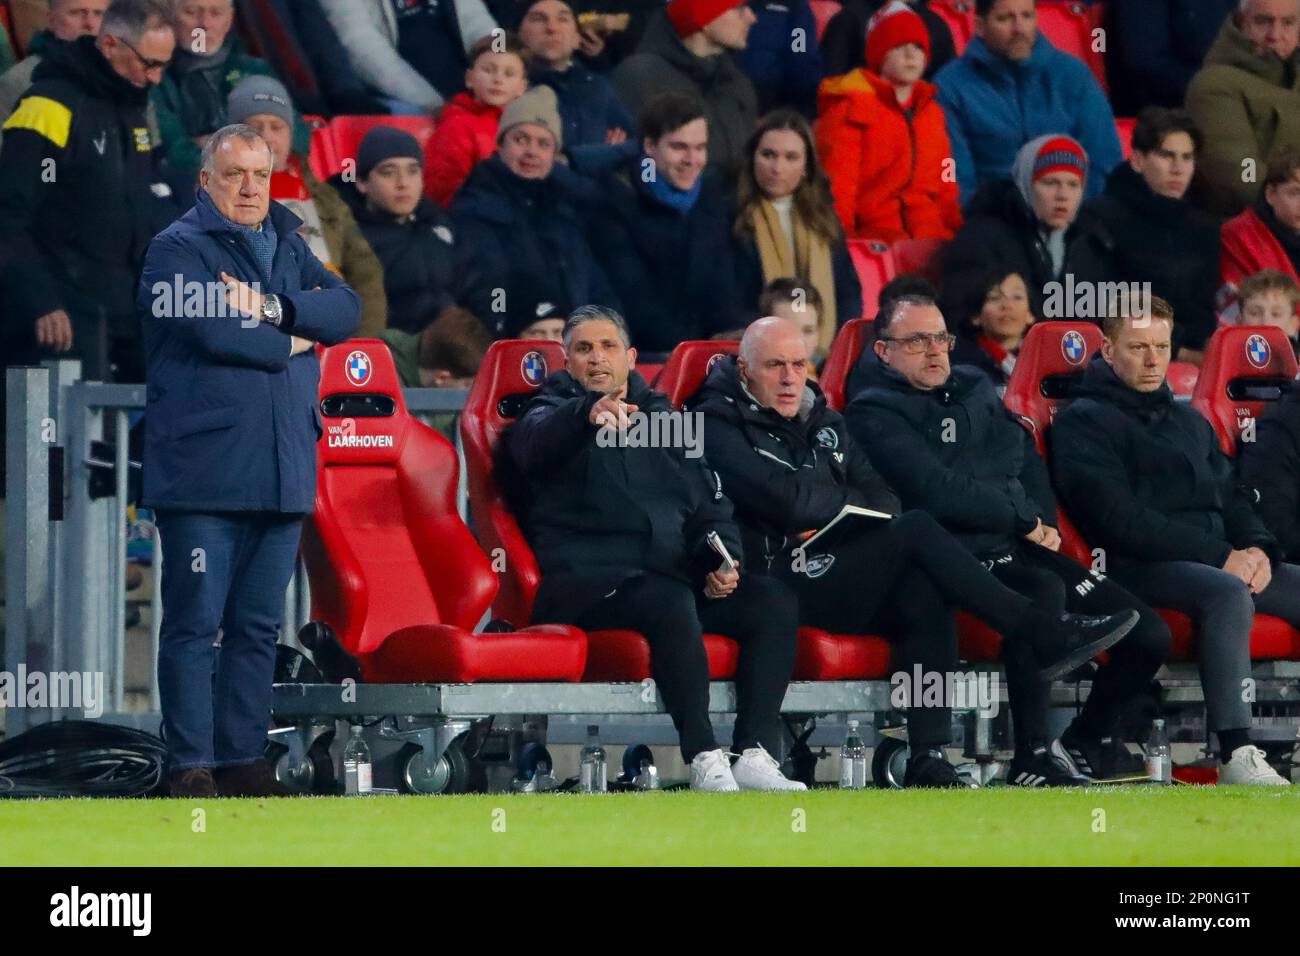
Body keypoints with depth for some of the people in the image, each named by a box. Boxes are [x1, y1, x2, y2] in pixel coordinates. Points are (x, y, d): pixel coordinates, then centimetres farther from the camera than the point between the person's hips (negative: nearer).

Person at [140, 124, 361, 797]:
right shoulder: (178, 248, -2)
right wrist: (293, 340, -2)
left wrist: (275, 309, -13)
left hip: (281, 474, 6)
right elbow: (214, 334, -17)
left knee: (259, 625, 9)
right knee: (195, 622, -5)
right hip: (202, 473, -6)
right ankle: (190, 763, -2)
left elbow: (346, 307, 4)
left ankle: (242, 758, 13)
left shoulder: (288, 247, 19)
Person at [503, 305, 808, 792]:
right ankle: (704, 761, -37)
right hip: (588, 582, -6)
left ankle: (755, 757, -24)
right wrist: (588, 414, -40)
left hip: (672, 575, 6)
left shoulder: (662, 417, 27)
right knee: (671, 604, -37)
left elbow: (711, 501, 26)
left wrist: (724, 562, 3)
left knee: (773, 602, -18)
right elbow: (535, 443, -17)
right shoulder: (554, 412, 10)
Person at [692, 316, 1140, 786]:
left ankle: (929, 758, -33)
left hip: (836, 581, 7)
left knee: (924, 594, -27)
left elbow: (885, 500, 12)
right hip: (777, 585, -7)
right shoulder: (720, 425, 0)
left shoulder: (823, 423, 22)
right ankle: (1045, 636, -20)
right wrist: (852, 502, 1)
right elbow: (787, 499, -16)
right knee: (916, 530, -23)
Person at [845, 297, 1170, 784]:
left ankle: (1089, 739, 20)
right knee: (1042, 590, -40)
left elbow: (1028, 460, 26)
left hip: (1024, 546, 8)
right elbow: (937, 493, -14)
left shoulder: (974, 388, 23)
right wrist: (1024, 520, -8)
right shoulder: (875, 415, -2)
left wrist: (1044, 523, 6)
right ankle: (1033, 757, -33)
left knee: (1149, 635, -3)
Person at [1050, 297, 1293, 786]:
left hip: (1226, 560, 8)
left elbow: (1231, 496, 22)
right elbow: (1120, 520, -11)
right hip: (1138, 567, -8)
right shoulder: (1083, 422, 1)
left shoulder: (1188, 421, 27)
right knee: (1228, 594, -36)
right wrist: (1219, 557, -15)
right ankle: (1236, 756, -42)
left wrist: (1257, 548, -3)